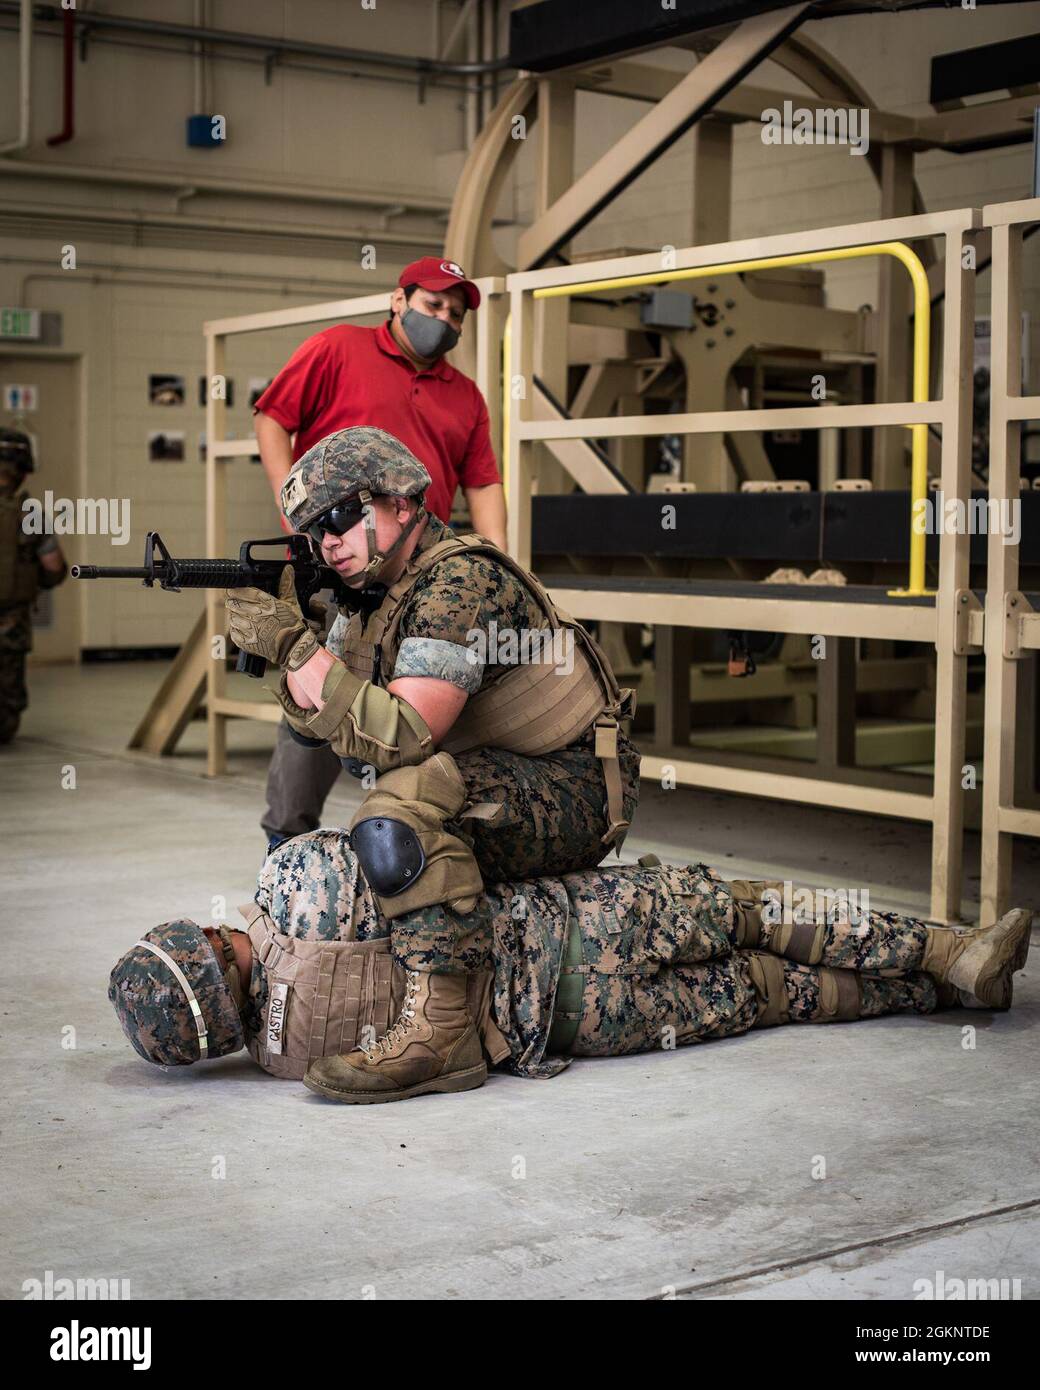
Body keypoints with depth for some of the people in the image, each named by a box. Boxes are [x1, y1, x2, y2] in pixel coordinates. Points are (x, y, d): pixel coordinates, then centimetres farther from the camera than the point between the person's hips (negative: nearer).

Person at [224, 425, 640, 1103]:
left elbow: (403, 737, -30)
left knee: (404, 797, -33)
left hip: (576, 798, -10)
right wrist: (288, 647, -10)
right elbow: (316, 729, 7)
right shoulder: (371, 595, 8)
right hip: (503, 797, 10)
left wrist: (291, 643, -26)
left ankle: (442, 1030, -33)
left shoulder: (460, 581, -20)